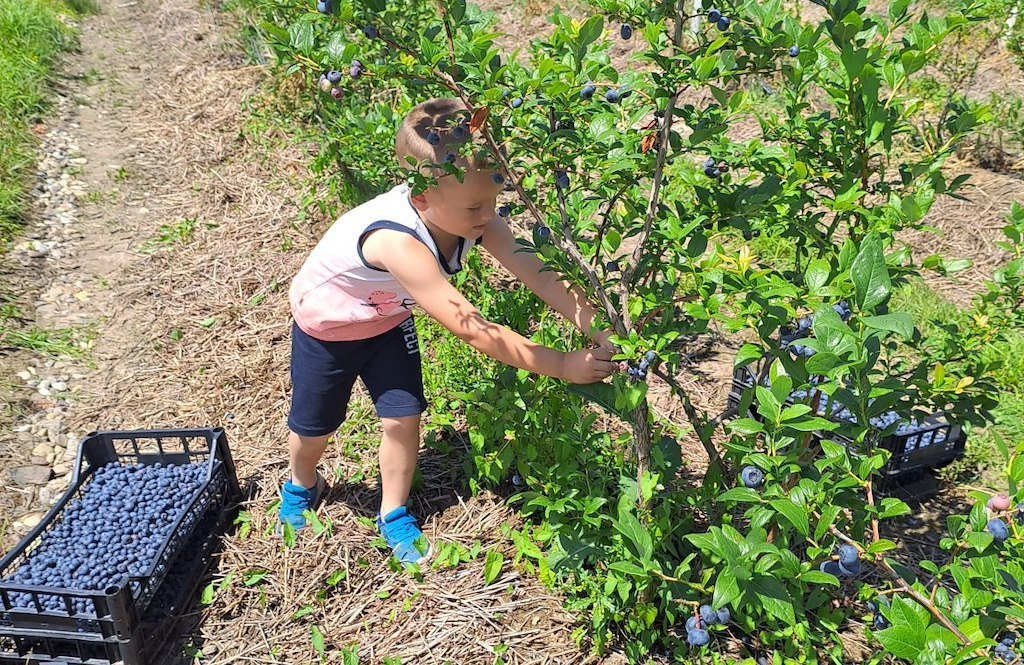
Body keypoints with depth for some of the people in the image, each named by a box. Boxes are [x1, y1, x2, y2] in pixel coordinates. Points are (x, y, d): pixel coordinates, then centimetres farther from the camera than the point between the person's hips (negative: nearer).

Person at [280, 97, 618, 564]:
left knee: (403, 419, -1)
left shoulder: (473, 218, -28)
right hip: (325, 327, -4)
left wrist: (600, 333, -43)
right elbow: (473, 330, -46)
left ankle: (394, 516, 26)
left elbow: (537, 274, -31)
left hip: (388, 319, 5)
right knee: (313, 427, 14)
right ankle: (302, 487, 49)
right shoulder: (395, 241, -47)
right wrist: (563, 366, -43)